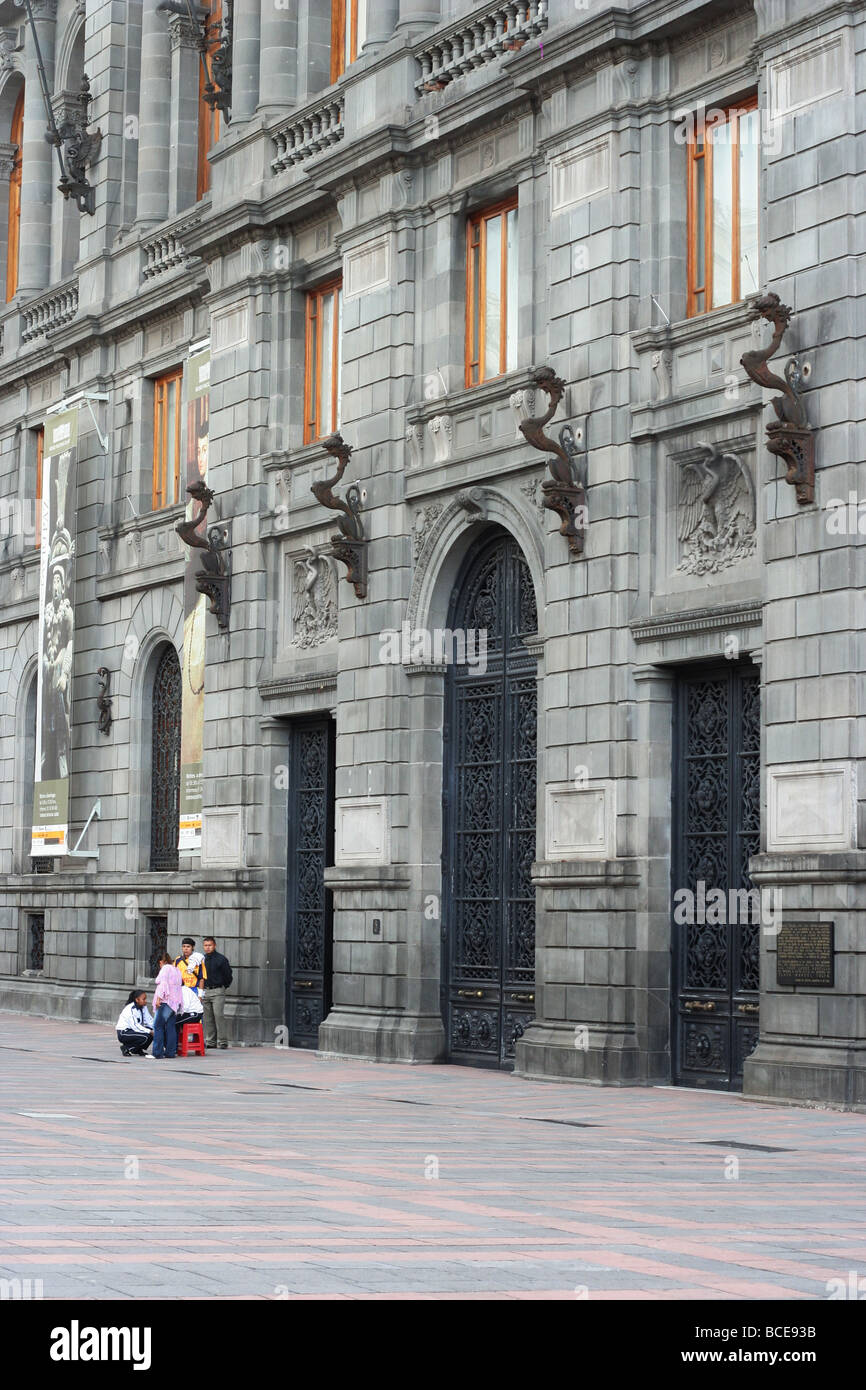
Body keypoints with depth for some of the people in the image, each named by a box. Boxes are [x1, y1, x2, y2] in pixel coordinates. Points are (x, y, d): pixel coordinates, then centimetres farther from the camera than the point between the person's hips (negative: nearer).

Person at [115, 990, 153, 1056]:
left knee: (152, 1033, -9)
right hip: (123, 1033, -8)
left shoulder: (144, 1007, 3)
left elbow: (150, 1021, 0)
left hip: (131, 1030, 8)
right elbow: (135, 1026, -28)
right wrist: (149, 1031, -30)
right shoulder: (131, 1009, -22)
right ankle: (126, 1048, -10)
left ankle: (138, 1050, 6)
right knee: (145, 1036, -27)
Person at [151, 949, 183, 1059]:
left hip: (166, 1001, -8)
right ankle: (171, 1052, 6)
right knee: (171, 1027, 8)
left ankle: (158, 1053, -10)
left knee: (158, 1026, -6)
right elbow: (179, 985, 17)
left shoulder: (165, 969, -5)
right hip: (176, 1001, 8)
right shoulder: (177, 970, 19)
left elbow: (163, 984, -15)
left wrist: (159, 998, -18)